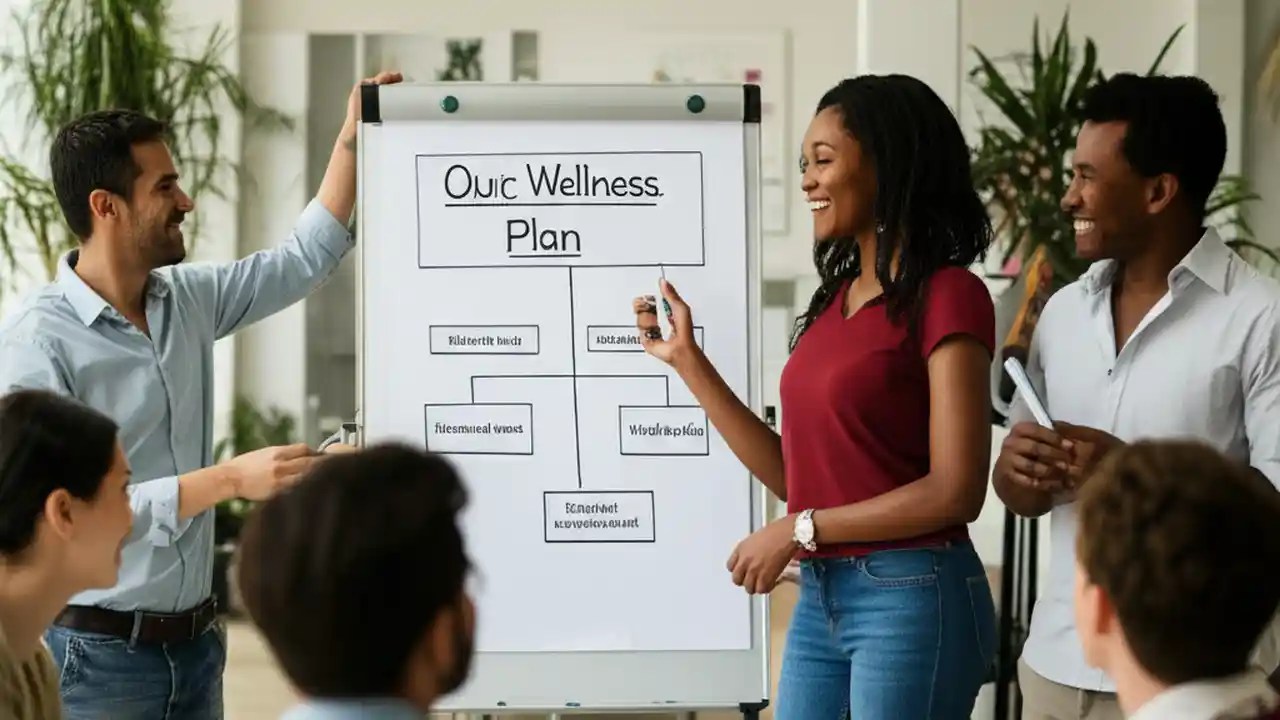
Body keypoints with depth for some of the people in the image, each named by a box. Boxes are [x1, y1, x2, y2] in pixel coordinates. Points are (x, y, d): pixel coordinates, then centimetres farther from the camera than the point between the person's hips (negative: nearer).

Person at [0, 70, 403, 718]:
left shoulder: (188, 301, 6)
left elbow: (302, 262, 19)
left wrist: (352, 138, 13)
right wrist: (229, 481, -25)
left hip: (197, 641, 7)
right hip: (99, 655, -7)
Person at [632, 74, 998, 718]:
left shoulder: (947, 295, -10)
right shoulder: (836, 298, 12)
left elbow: (955, 492, -16)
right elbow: (794, 474, 11)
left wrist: (799, 530, -13)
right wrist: (686, 359, 9)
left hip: (909, 596, -7)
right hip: (819, 597, 7)